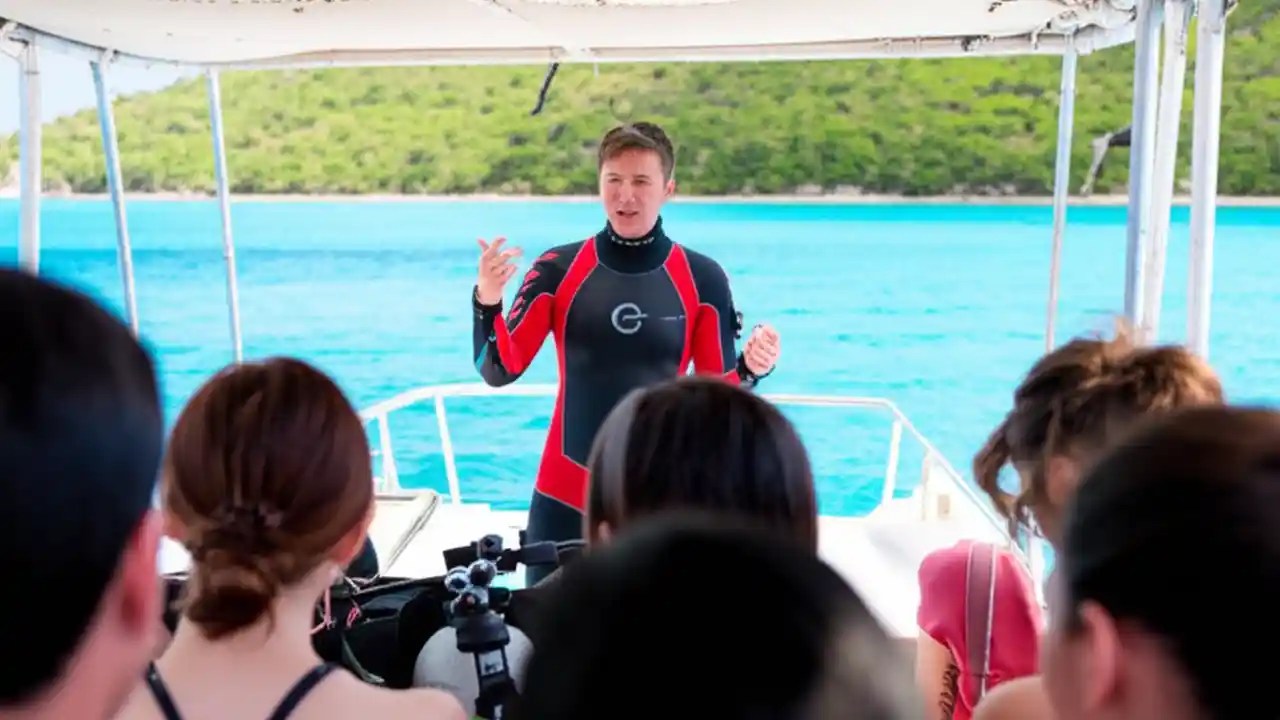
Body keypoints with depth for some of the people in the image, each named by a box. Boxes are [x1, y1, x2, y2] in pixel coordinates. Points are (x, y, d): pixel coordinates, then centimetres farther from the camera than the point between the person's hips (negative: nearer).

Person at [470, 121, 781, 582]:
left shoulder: (702, 279, -3)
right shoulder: (557, 269, -3)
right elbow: (499, 371, -6)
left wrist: (751, 369, -18)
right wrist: (487, 302, -21)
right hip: (566, 496, 1)